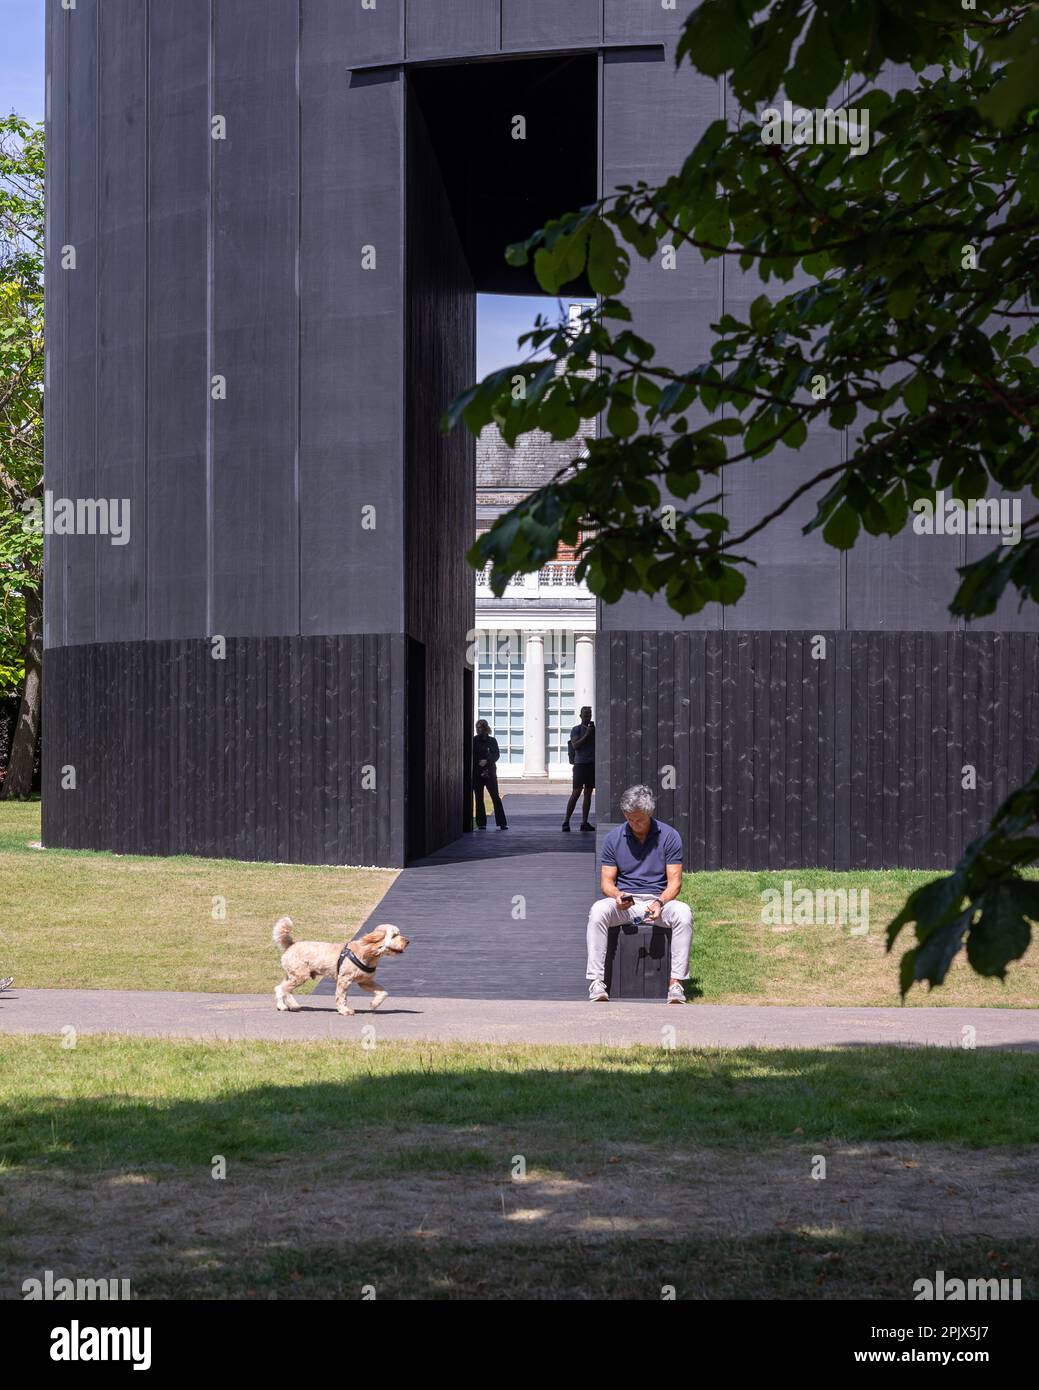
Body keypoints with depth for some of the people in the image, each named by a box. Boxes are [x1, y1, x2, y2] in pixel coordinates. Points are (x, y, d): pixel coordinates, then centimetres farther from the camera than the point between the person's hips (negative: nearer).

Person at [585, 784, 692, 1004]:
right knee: (598, 910, -32)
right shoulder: (614, 838, 4)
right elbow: (606, 880, 4)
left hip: (659, 900, -1)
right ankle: (597, 982, -32)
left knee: (683, 913, -34)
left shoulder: (669, 836, 0)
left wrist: (660, 902, -24)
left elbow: (674, 881, -3)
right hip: (623, 903, 1)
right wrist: (617, 895, -21)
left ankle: (676, 983, -31)